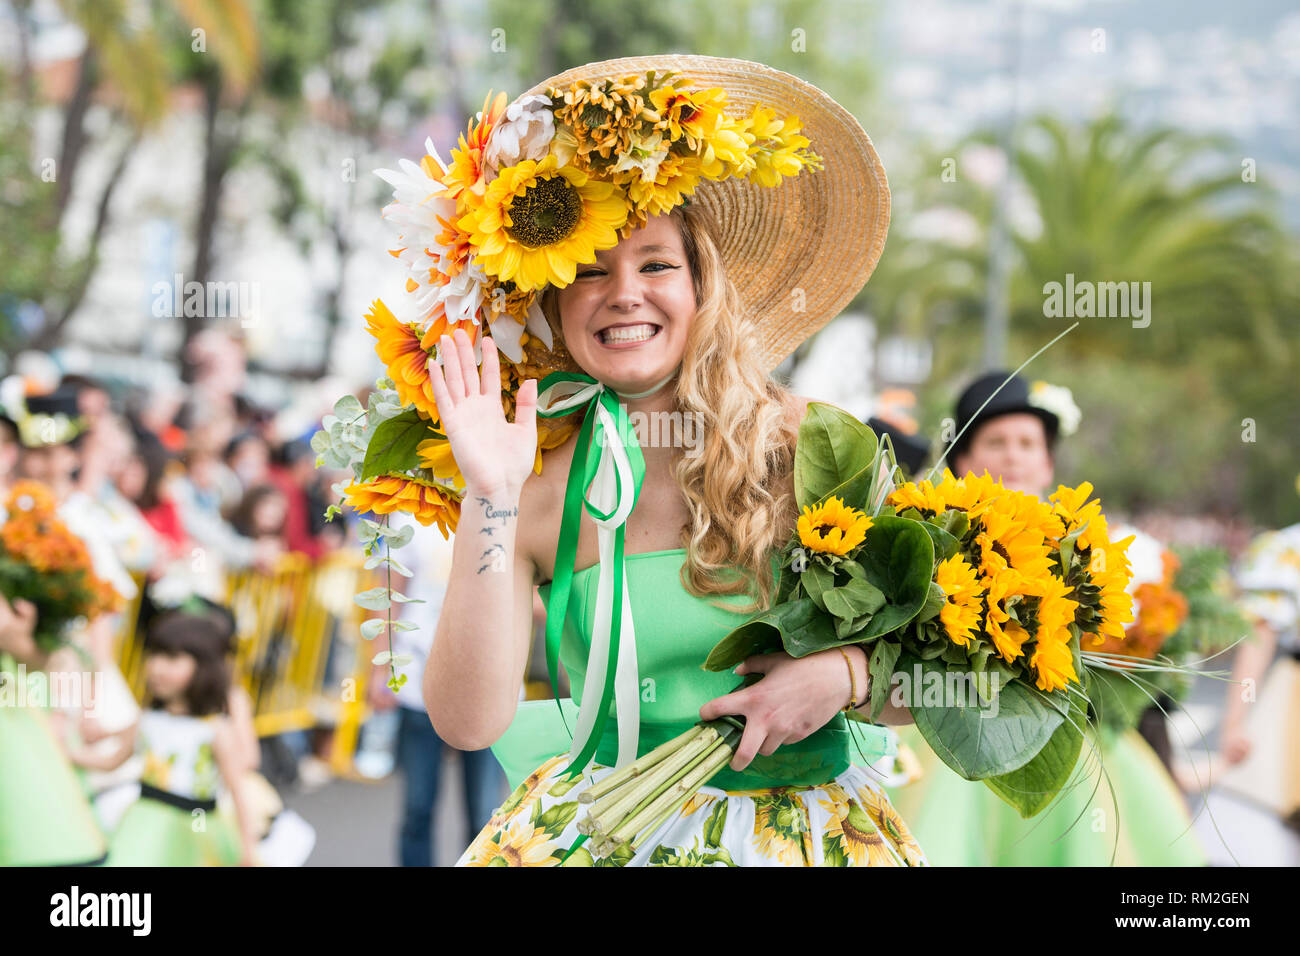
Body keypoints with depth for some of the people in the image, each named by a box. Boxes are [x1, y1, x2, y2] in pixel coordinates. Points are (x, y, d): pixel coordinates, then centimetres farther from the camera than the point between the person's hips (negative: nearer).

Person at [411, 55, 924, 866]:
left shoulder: (811, 442, -2)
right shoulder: (542, 487, -2)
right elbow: (469, 723, -11)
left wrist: (845, 675, -15)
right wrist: (490, 502, -15)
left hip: (811, 829, 1)